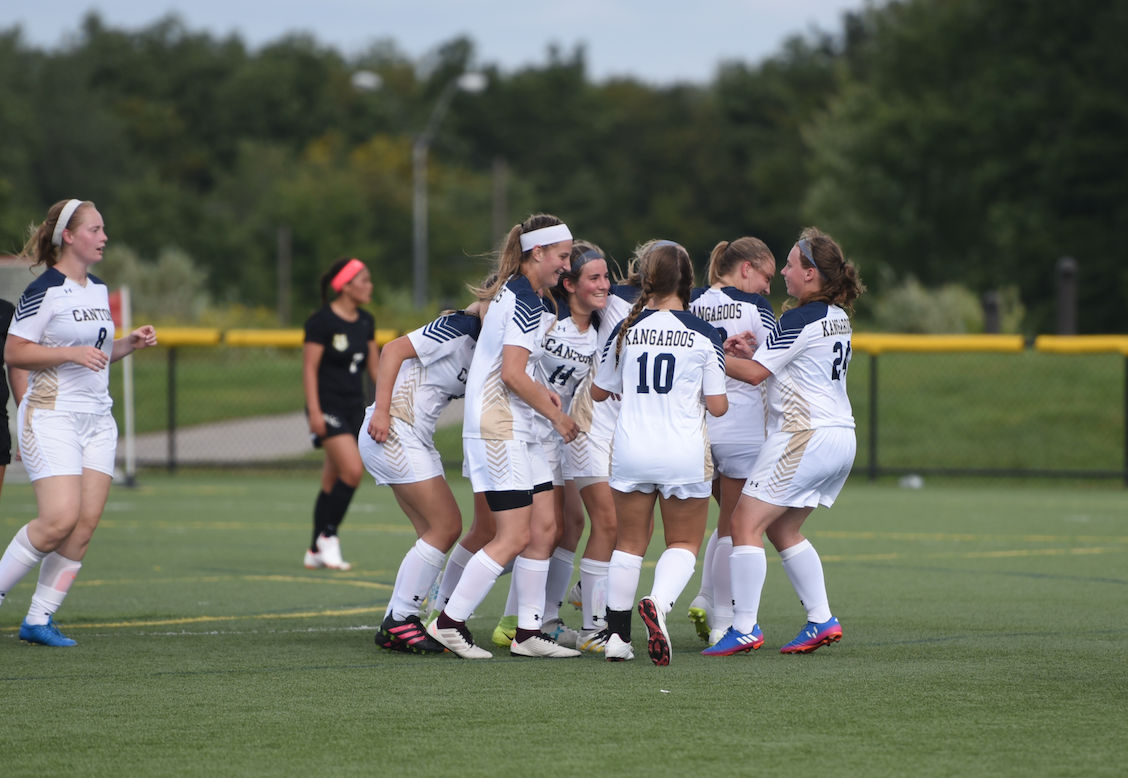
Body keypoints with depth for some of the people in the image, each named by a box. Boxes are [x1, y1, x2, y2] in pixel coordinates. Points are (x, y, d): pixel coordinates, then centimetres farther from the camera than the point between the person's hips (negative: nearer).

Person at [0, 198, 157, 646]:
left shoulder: (98, 289, 15)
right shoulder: (44, 290, -10)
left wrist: (129, 344, 9)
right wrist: (72, 353, -20)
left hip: (97, 420, 8)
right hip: (52, 417, -8)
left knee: (86, 525, -3)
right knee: (60, 520, -18)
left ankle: (39, 620, 3)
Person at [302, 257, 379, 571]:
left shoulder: (366, 322, 10)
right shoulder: (322, 321, -11)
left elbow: (374, 365, 17)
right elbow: (309, 368, -12)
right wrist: (314, 411, -18)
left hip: (355, 408, 7)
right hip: (328, 408, -7)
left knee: (333, 480, 8)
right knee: (352, 469, -20)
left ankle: (317, 551, 14)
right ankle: (327, 535, -6)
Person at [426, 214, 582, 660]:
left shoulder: (513, 291, 15)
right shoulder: (526, 299, -16)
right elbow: (512, 375, -22)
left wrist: (541, 392, 13)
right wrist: (556, 415, -11)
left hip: (517, 428, 10)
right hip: (498, 426, -10)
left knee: (544, 527, 7)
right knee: (515, 537, -9)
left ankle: (528, 631, 11)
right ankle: (449, 622, -3)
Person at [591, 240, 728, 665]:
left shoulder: (625, 332, 1)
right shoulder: (704, 335, -6)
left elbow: (599, 392, 13)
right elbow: (717, 405, -5)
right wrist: (723, 399, 17)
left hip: (630, 450, 2)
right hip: (684, 453, -2)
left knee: (630, 542, 14)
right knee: (684, 543, 10)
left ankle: (617, 634, 10)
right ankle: (659, 603, -18)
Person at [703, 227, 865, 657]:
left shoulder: (799, 320, -15)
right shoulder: (838, 317, 13)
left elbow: (755, 373, -12)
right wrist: (752, 350, 11)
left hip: (804, 439, -9)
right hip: (840, 435, 9)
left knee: (745, 522, -6)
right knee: (782, 529, 18)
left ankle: (744, 628, -10)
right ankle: (822, 620, 13)